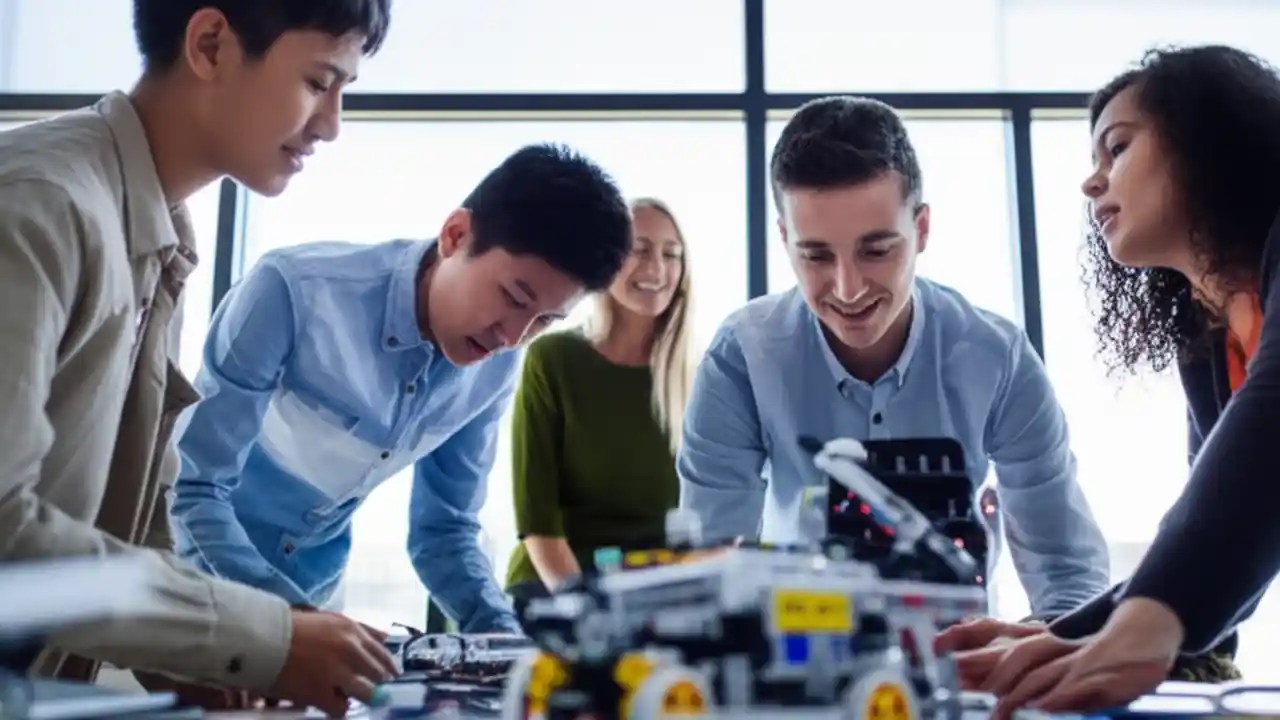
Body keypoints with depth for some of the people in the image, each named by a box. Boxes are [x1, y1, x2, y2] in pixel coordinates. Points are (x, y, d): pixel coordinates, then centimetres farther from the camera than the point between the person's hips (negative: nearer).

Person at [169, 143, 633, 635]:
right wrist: (291, 616, -34)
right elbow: (192, 489, -22)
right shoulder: (294, 292, -25)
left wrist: (503, 634, -15)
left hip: (311, 589, 4)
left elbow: (445, 528, 0)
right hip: (197, 572, -4)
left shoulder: (496, 369, -9)